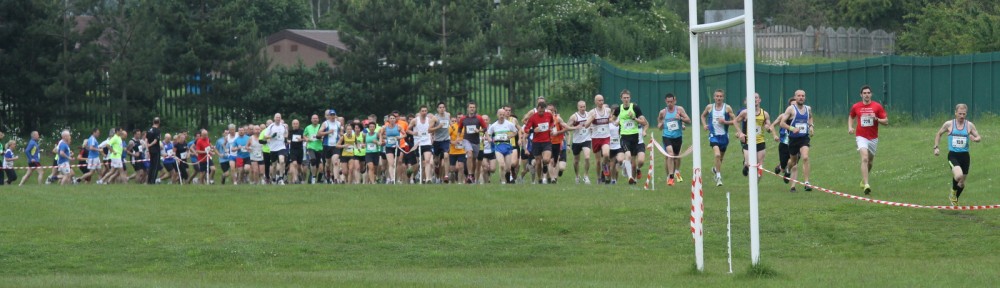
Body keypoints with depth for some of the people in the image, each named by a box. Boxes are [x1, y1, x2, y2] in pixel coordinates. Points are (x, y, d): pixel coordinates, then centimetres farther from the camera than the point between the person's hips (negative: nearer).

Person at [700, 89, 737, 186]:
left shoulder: (727, 108, -3)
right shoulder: (709, 107, 1)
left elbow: (734, 121, -2)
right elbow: (703, 116, 21)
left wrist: (725, 121, -17)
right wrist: (705, 124, 4)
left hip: (724, 135, 1)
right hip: (714, 135, -1)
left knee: (721, 157, 16)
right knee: (717, 155, -22)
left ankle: (715, 169, 47)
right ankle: (718, 177, -15)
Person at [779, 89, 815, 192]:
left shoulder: (808, 109, 6)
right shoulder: (791, 109, -8)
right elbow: (782, 123, -10)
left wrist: (811, 126, 11)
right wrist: (792, 128, -25)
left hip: (804, 138, 1)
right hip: (793, 139, -1)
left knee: (805, 158, -21)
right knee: (794, 161, 12)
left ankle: (807, 183, -22)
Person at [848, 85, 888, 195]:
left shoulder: (877, 106, -3)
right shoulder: (856, 107, 0)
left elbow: (886, 121, -2)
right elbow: (851, 117, 20)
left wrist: (876, 119, -19)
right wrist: (850, 127, 2)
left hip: (873, 138, 2)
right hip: (861, 136, -2)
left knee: (870, 161, 15)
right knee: (864, 158, -23)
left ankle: (863, 180, 44)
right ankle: (866, 185, -29)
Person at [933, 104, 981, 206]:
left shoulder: (969, 125, 2)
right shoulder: (949, 124, -1)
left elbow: (979, 137, 6)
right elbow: (938, 134, 13)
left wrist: (975, 139, -18)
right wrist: (936, 147, 2)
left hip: (965, 155, 3)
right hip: (953, 155, -3)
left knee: (962, 182, 11)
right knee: (958, 175, -29)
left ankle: (955, 200, 38)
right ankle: (953, 193, 1)